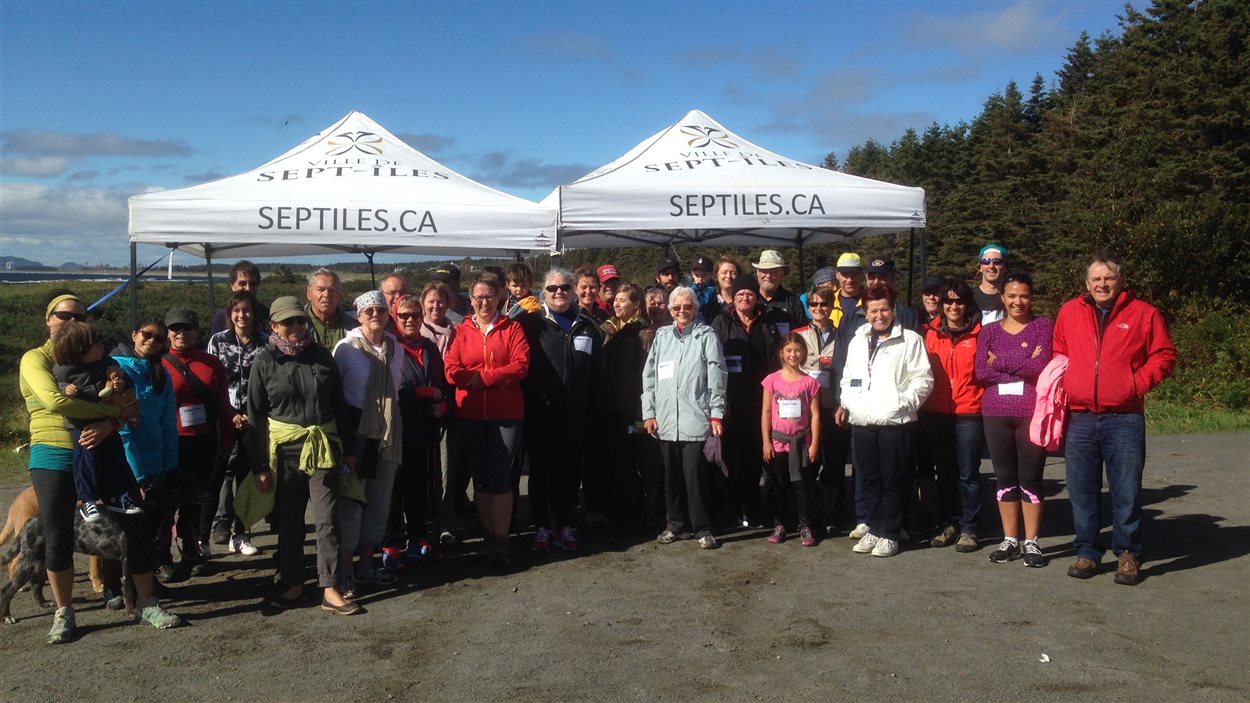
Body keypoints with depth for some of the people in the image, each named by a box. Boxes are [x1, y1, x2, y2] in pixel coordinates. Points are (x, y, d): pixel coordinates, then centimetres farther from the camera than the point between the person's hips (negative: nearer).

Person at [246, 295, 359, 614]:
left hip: (324, 447, 1)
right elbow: (255, 417, -1)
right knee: (288, 519, 10)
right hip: (284, 449, -1)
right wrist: (259, 466, -5)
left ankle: (330, 590, 3)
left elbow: (339, 404, 9)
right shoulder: (264, 362, -2)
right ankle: (293, 583, 25)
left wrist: (349, 448, 9)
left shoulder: (322, 356, 4)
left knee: (326, 519, -1)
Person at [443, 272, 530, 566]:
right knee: (481, 476, 9)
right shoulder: (461, 331, 7)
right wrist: (496, 378, -14)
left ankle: (501, 540, 3)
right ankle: (489, 535, 20)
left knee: (501, 477, -5)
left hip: (506, 413, -2)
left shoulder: (512, 329, 4)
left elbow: (521, 366, -8)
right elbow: (451, 371, -4)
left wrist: (481, 377, -13)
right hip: (470, 414, 2)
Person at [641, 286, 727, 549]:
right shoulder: (662, 335, 13)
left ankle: (702, 528, 5)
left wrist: (716, 414, -7)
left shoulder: (706, 335, 2)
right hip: (665, 420, 4)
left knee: (695, 475, -6)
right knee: (671, 475, 10)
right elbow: (649, 375, 13)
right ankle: (675, 524, 22)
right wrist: (648, 412, 8)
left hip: (696, 419, -4)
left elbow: (716, 376, -2)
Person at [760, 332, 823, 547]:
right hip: (778, 442, 1)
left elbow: (815, 414, 0)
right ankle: (778, 525, 19)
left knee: (802, 486, 4)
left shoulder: (810, 382, -2)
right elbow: (766, 412, 0)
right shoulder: (772, 380, -2)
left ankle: (805, 527, 12)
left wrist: (814, 444, -3)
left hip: (801, 442, 0)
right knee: (778, 487, 9)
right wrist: (766, 441, -3)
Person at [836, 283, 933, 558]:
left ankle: (889, 535, 10)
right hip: (861, 422, 5)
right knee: (867, 480, 11)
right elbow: (848, 378, 23)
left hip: (894, 421, -5)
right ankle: (873, 529, 21)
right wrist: (845, 404, 12)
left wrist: (904, 401, -15)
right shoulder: (857, 341, 15)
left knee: (892, 481, 1)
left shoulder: (910, 340, -1)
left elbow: (923, 379, -5)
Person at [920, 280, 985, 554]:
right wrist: (923, 407, 5)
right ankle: (949, 524, 23)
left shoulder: (978, 333, 0)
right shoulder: (932, 333, 8)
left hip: (969, 413, -3)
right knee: (945, 472, 12)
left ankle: (969, 530, 9)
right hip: (936, 413, 3)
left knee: (968, 474, 0)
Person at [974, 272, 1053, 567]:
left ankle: (1031, 542, 10)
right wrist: (1022, 366, -9)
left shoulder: (1043, 326, 2)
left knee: (1030, 478, 1)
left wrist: (1001, 361, -6)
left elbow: (1041, 365, -13)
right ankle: (1010, 540, 18)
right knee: (1005, 477, 8)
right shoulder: (989, 331, 11)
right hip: (996, 413, 3)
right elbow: (981, 371, -3)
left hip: (1032, 413, -3)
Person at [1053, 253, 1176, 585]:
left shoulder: (1143, 313, 2)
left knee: (1126, 492, 2)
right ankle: (1087, 552, 20)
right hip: (1080, 420, 3)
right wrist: (1066, 384, 4)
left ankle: (1128, 555, 15)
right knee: (1082, 492, 8)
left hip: (1125, 420, -2)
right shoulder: (1069, 312, 8)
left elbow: (1164, 355, 4)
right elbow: (1058, 354, 18)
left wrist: (1139, 383, -7)